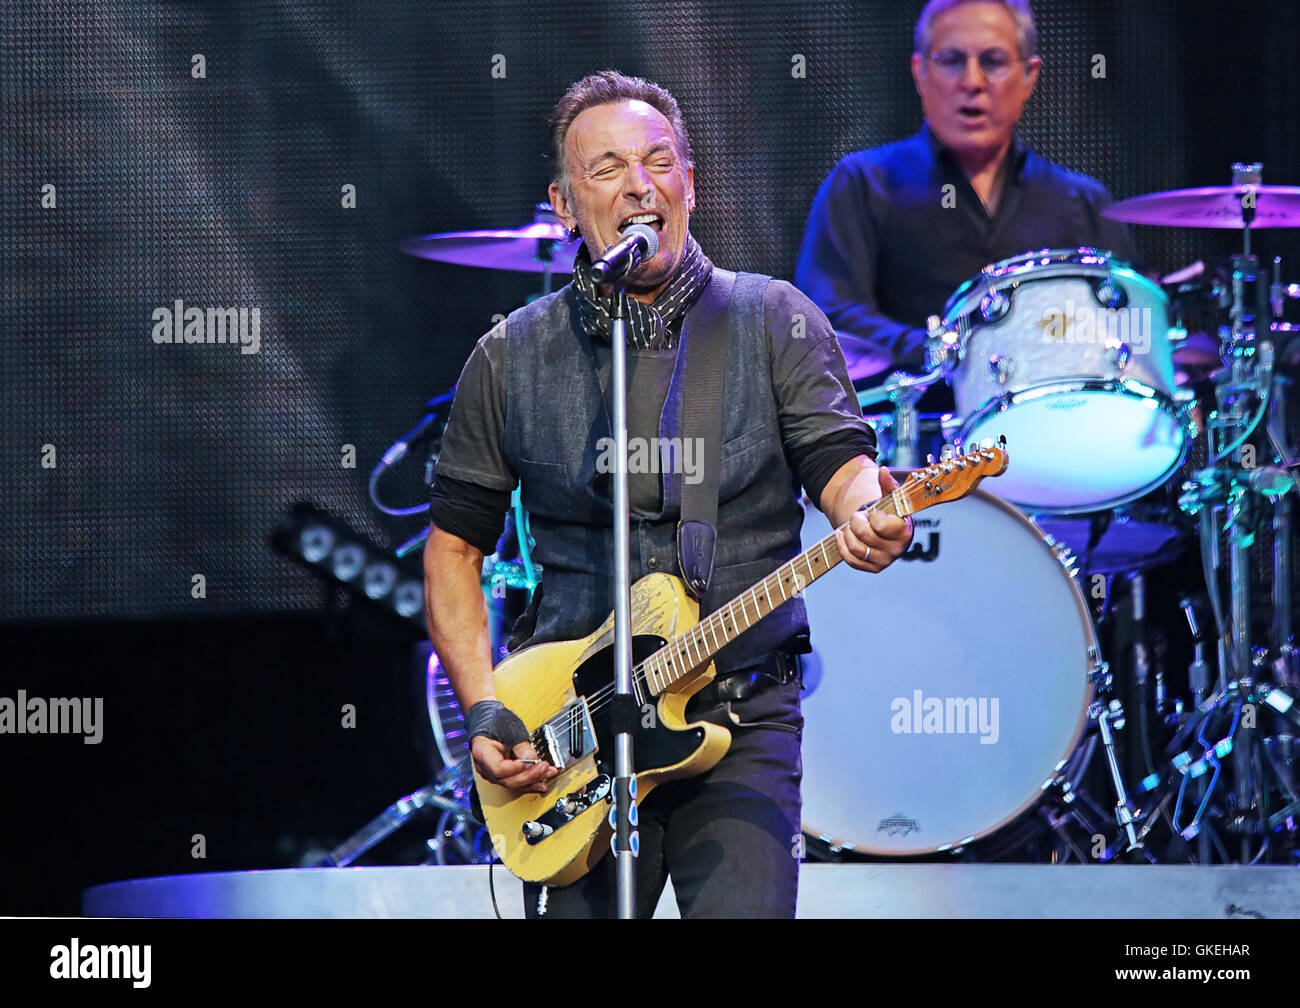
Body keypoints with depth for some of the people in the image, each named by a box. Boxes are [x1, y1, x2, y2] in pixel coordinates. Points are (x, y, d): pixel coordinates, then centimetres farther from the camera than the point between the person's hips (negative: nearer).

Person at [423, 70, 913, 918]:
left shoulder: (774, 322, 5)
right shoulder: (512, 358, 8)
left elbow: (840, 460, -6)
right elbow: (455, 544, 13)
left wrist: (868, 517, -31)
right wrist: (483, 710, 1)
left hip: (743, 721, -2)